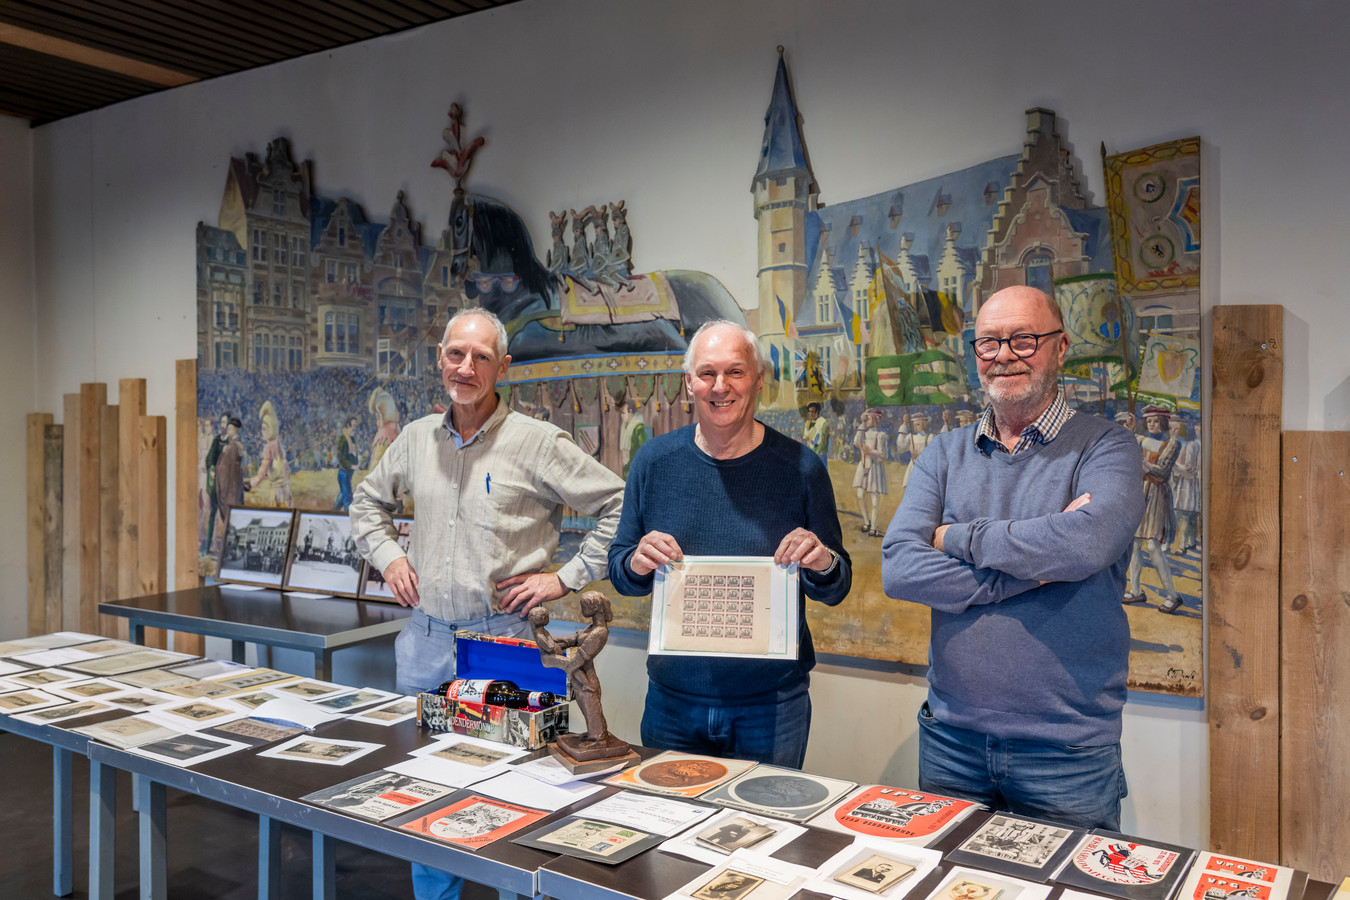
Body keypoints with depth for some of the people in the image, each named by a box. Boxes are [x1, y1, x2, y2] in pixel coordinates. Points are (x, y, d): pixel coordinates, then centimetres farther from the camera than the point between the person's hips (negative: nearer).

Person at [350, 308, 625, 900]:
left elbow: (619, 505, -9)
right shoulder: (417, 438, 7)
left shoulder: (537, 442, -10)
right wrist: (388, 556, 9)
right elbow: (368, 501, 24)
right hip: (424, 636, 5)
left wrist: (566, 578, -10)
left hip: (502, 635, -5)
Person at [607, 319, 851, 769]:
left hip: (772, 705, -1)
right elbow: (618, 572, 4)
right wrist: (636, 565, -18)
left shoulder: (799, 467, -6)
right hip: (672, 700, 2)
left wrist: (823, 565, -22)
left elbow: (837, 589, 0)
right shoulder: (655, 460, -2)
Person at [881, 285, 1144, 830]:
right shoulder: (945, 455, 5)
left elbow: (1087, 542, -25)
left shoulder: (1104, 448, -4)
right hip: (950, 737, 3)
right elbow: (898, 569, -9)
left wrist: (957, 537, -12)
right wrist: (1031, 567, -17)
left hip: (1066, 747, -3)